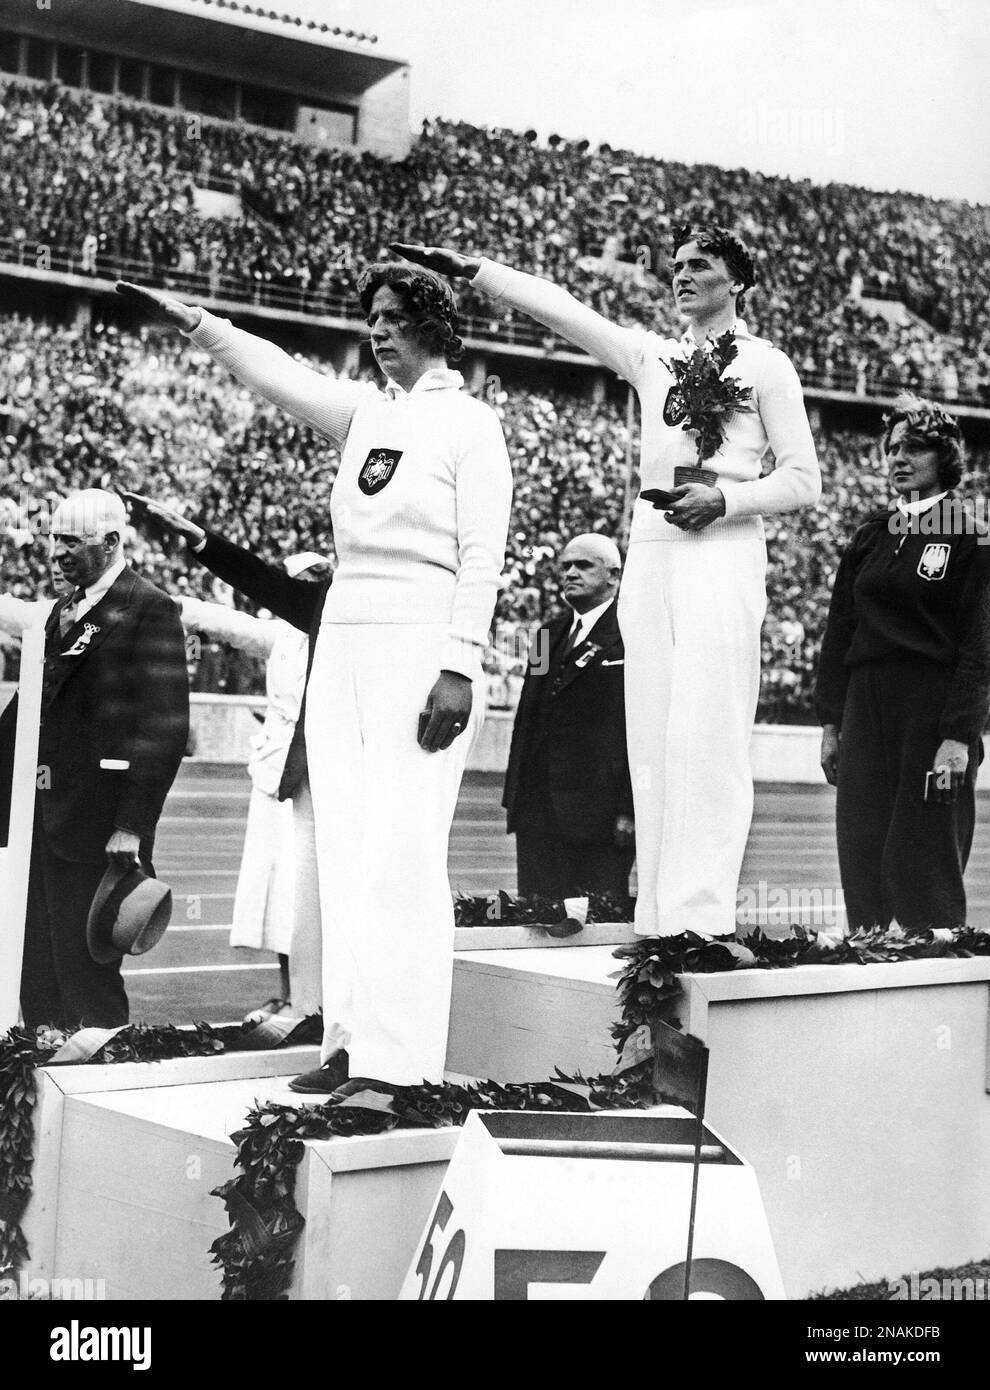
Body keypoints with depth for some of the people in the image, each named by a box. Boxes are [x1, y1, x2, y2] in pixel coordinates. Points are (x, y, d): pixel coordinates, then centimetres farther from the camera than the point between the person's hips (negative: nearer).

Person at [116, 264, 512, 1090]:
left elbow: (482, 558, -8)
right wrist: (194, 323, -2)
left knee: (402, 856, -11)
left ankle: (402, 1060, -8)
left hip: (421, 649, -7)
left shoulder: (471, 424, -1)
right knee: (344, 852, 4)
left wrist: (458, 670, -16)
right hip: (343, 644, 7)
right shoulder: (365, 412, 17)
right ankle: (351, 1043, 9)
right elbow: (280, 376, 10)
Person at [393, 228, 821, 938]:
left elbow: (803, 479, 4)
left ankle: (703, 920, -14)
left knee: (706, 738, -13)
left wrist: (725, 496, -11)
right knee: (651, 739, 1)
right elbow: (561, 308, 14)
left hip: (722, 553, -5)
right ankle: (658, 919, 2)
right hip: (649, 553, 5)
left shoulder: (765, 363, 7)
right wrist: (469, 268, 8)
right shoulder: (653, 356, 20)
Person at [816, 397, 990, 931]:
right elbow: (839, 631, 15)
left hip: (934, 712, -5)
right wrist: (831, 723, 8)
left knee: (923, 870, -4)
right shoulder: (870, 538, 14)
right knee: (862, 865, 3)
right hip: (866, 711, 5)